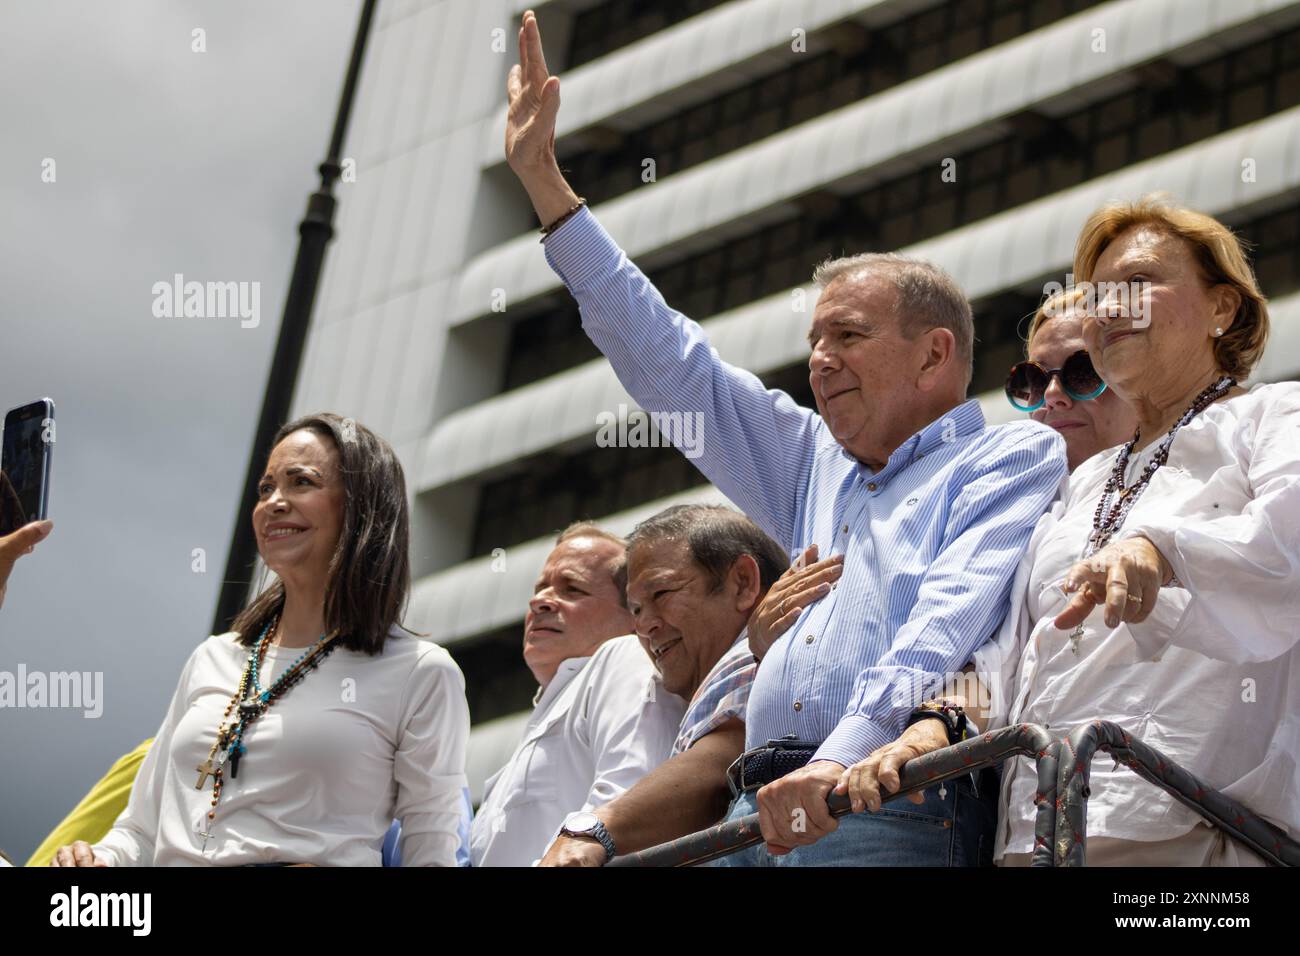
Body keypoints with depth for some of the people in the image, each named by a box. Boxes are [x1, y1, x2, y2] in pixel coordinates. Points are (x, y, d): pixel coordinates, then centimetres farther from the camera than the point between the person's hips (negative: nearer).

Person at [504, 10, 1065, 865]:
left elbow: (956, 616, -8)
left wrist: (849, 756, -24)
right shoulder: (816, 467, 30)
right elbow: (673, 368, 34)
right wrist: (546, 185, 33)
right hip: (761, 811, 6)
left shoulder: (1015, 457, 9)